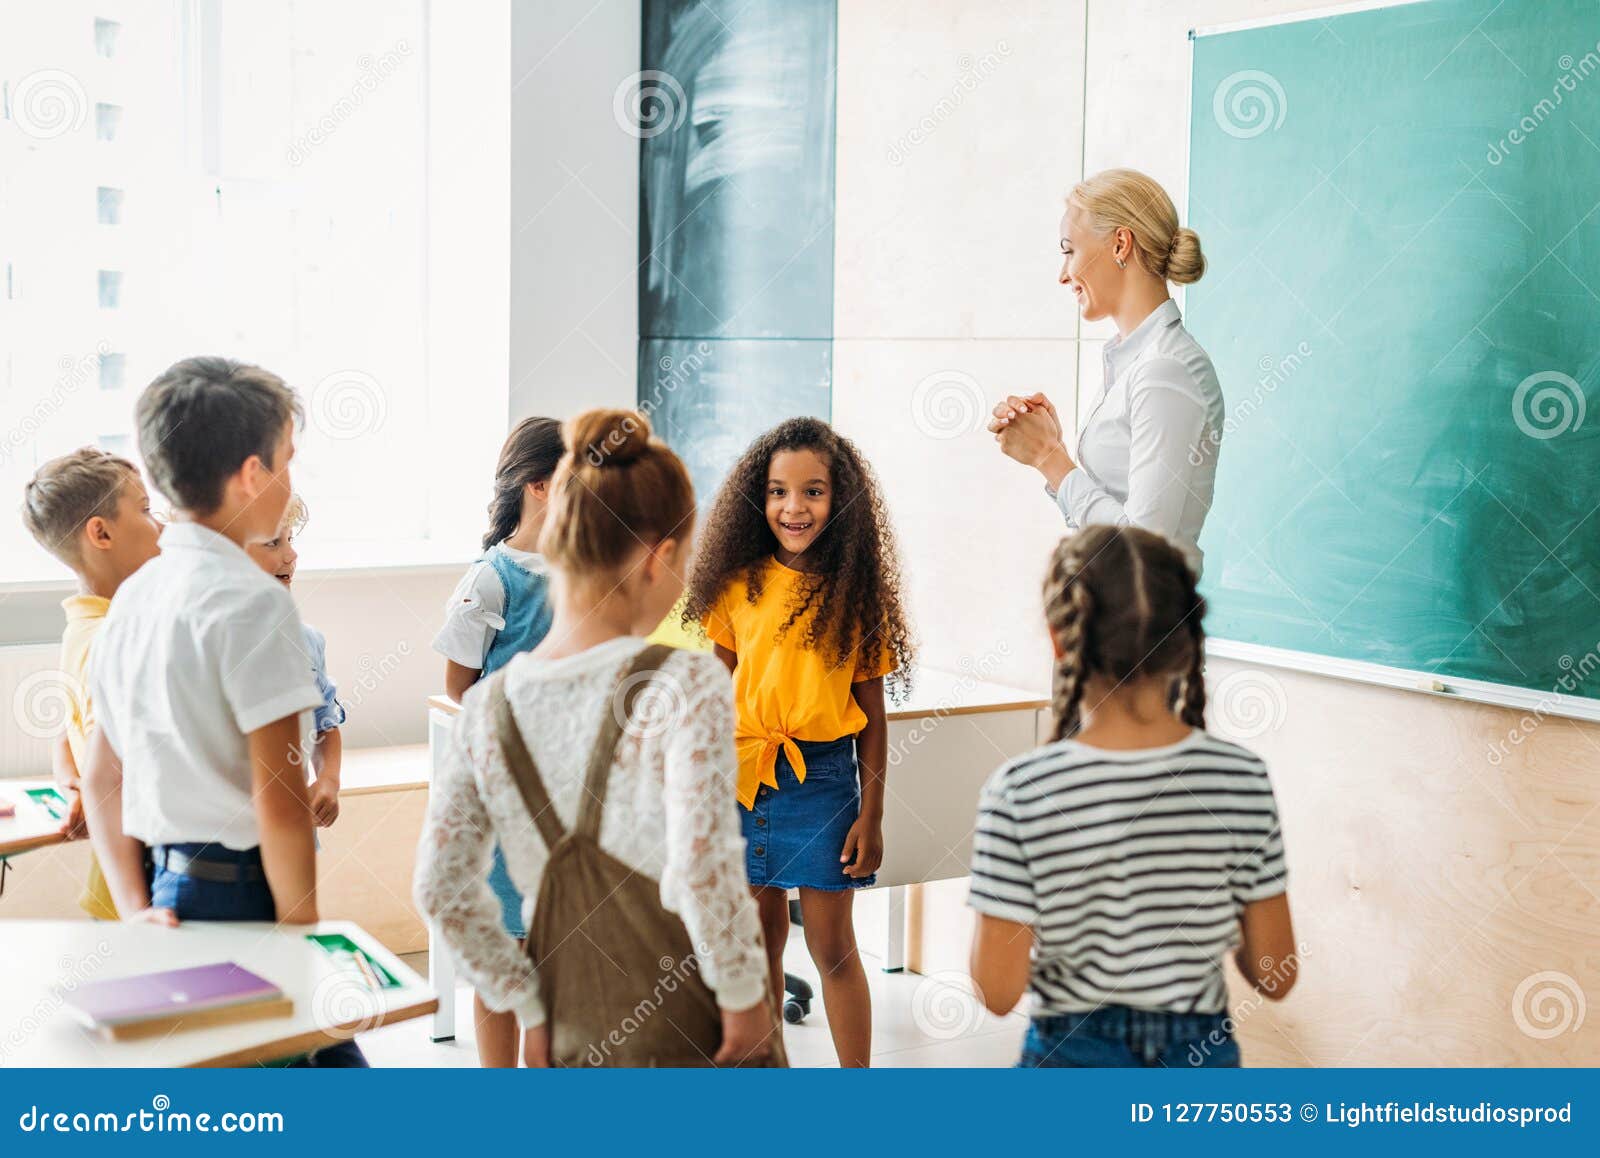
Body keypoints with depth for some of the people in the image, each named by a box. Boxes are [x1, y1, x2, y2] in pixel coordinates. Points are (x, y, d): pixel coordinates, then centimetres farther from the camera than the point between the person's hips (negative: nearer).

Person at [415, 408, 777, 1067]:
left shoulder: (488, 705, 1)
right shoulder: (685, 686, -15)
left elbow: (443, 888, 1)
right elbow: (702, 868, -24)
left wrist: (530, 1010, 7)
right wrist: (744, 992, -10)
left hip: (571, 1041, 5)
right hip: (689, 1036, -5)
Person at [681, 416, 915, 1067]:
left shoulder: (856, 593, -4)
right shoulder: (739, 585, 1)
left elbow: (871, 712, -2)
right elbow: (720, 690, 8)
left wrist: (871, 815, -4)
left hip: (821, 776, -2)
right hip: (742, 774, 2)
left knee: (831, 944, 3)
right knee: (760, 933, 13)